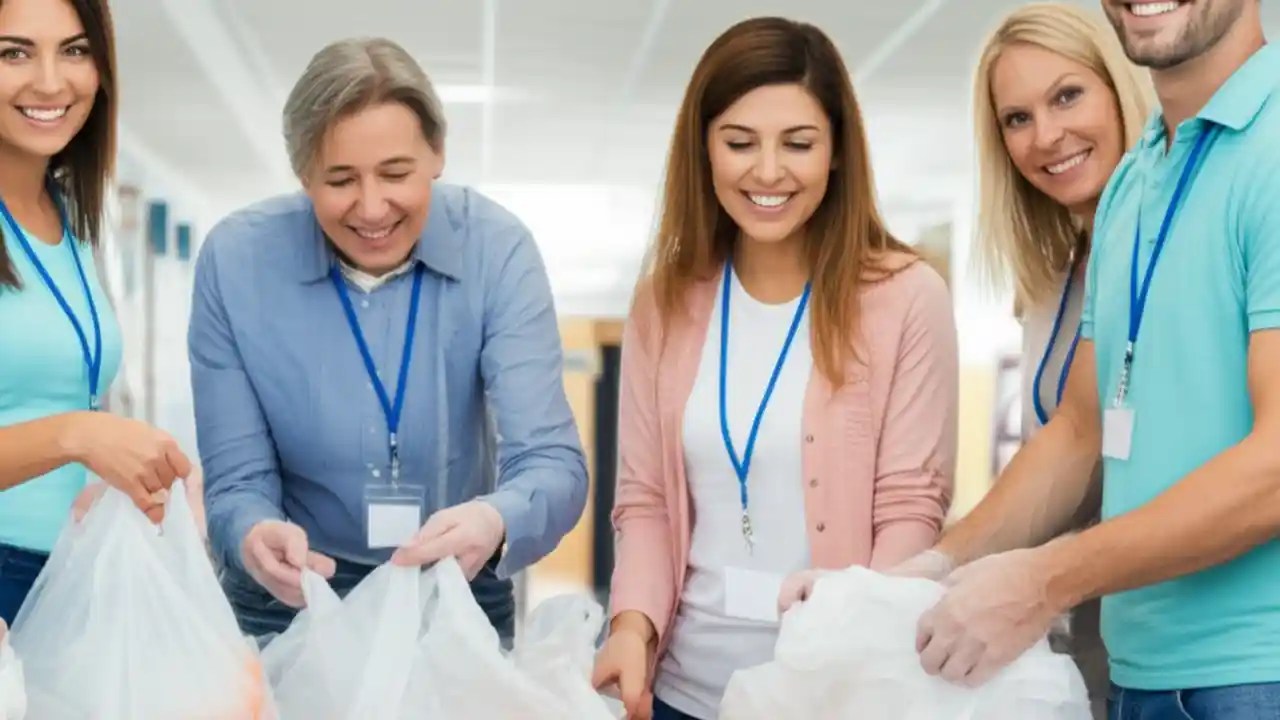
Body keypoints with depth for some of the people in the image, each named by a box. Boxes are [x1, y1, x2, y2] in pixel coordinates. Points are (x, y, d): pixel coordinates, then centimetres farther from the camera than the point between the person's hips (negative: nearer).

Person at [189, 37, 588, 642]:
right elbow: (236, 482, -9)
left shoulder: (496, 250, -12)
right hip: (289, 607, 0)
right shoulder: (235, 260, -11)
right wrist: (255, 538, -32)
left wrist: (495, 524, -40)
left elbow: (551, 462, -18)